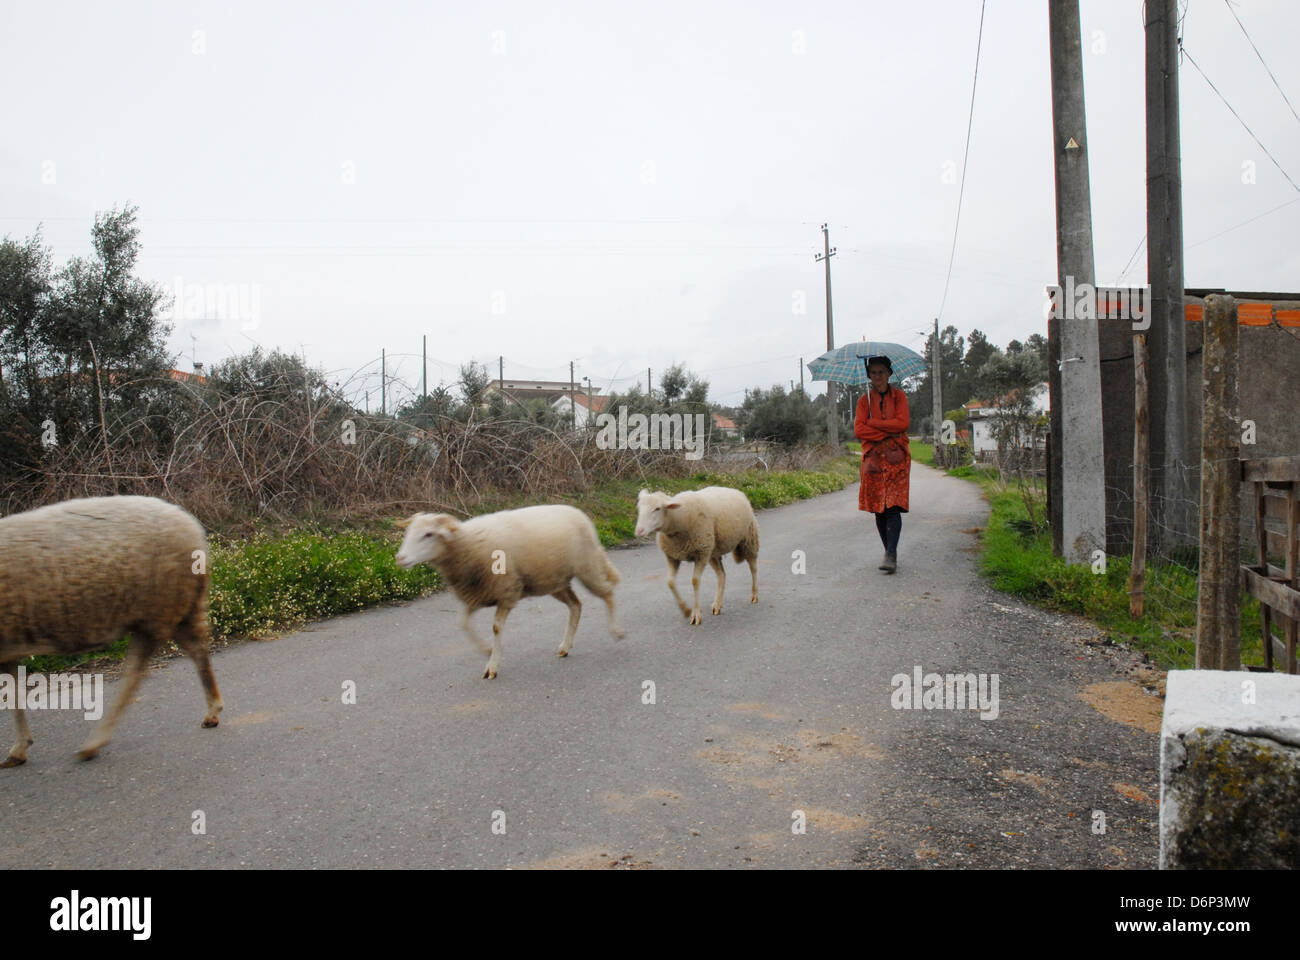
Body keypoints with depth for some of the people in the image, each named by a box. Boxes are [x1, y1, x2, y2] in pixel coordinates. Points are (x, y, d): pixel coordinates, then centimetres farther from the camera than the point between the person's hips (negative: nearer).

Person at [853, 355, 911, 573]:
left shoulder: (899, 396, 8)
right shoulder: (864, 400, 10)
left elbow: (903, 423, -7)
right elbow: (858, 430, -1)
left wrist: (873, 422, -6)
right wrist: (888, 432, -10)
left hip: (896, 456, -2)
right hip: (873, 456, 2)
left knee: (893, 505, -14)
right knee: (878, 508, 0)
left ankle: (891, 555, -19)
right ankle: (889, 552, 10)